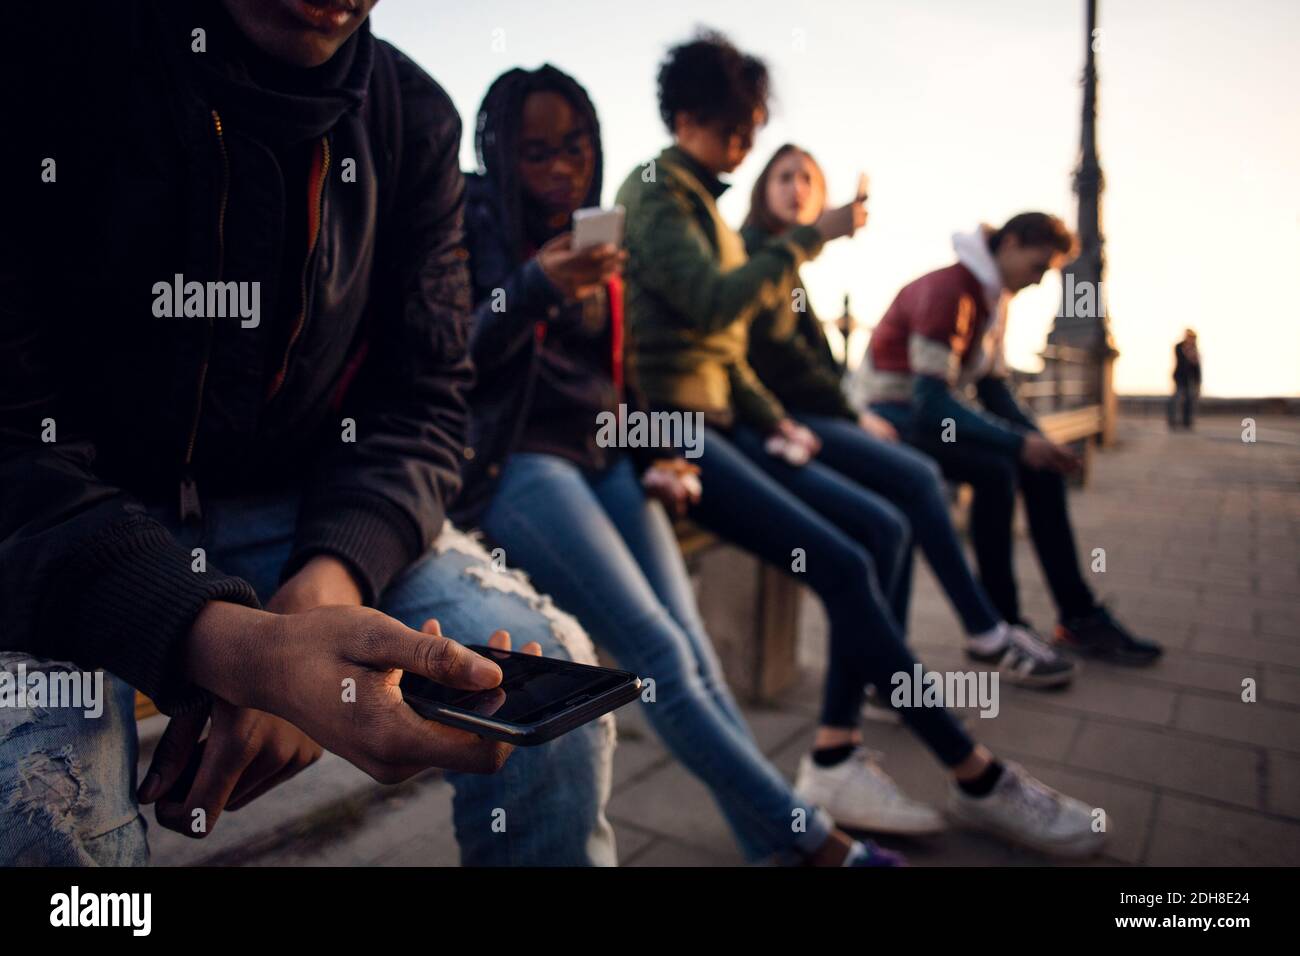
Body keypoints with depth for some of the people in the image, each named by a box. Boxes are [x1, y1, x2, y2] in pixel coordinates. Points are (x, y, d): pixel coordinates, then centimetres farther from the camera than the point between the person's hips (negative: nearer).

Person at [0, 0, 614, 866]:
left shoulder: (410, 115, -3)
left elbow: (423, 398, -5)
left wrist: (324, 585, -25)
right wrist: (232, 645, -39)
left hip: (297, 506, 3)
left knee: (551, 669, -17)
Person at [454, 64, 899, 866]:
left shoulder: (594, 234, 19)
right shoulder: (475, 223, 2)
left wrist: (650, 457, 9)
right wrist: (538, 285, -23)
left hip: (605, 460, 6)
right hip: (516, 463, -6)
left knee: (694, 650, -11)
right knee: (661, 657, -15)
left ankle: (772, 840, -9)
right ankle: (802, 834, -6)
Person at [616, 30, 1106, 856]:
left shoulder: (701, 200, 23)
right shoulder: (654, 192, -3)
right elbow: (715, 303, -19)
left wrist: (771, 419, 10)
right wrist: (813, 238, -10)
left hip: (718, 422, 9)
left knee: (882, 528, -6)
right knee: (843, 565, -20)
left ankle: (835, 756, -5)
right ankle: (976, 778, -6)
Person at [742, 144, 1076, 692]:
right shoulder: (757, 250, -5)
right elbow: (774, 355, -15)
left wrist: (850, 410, 5)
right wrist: (853, 415, -8)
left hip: (796, 413, 9)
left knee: (898, 497, -8)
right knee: (917, 477, -16)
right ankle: (985, 634, -2)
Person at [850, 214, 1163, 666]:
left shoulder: (994, 299, 11)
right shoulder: (949, 290, -20)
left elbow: (994, 391, 10)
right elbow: (930, 401, -28)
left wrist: (1039, 441, -6)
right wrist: (1020, 443, -28)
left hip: (931, 412, 10)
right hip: (889, 413, -10)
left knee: (1040, 469, 0)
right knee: (994, 470, -28)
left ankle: (1079, 616, 5)